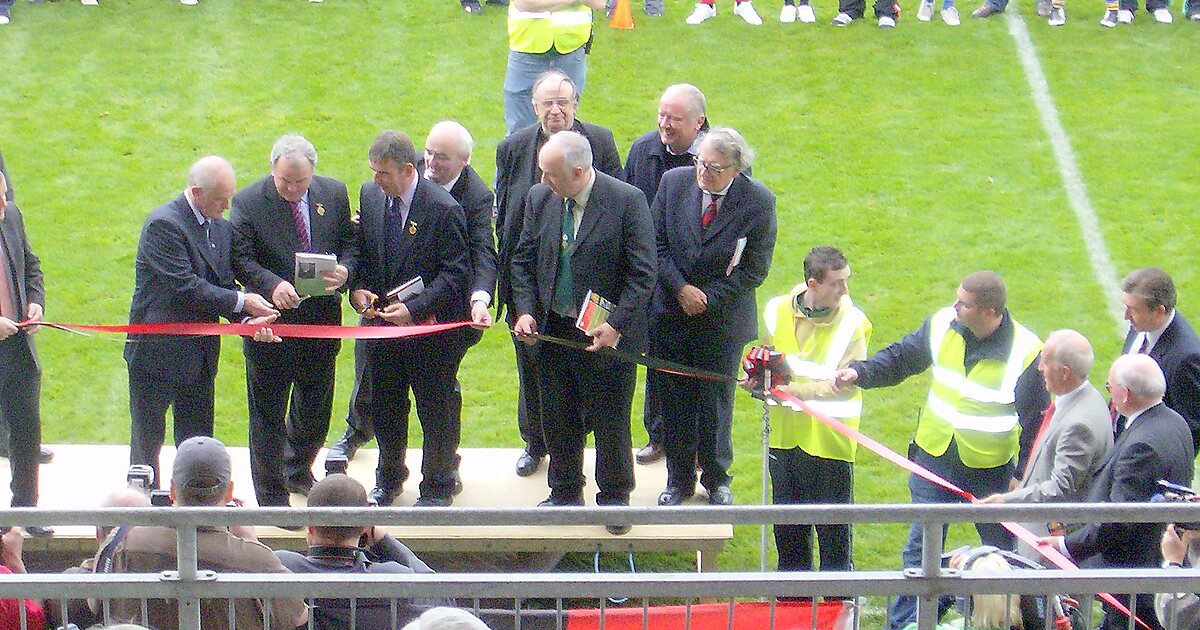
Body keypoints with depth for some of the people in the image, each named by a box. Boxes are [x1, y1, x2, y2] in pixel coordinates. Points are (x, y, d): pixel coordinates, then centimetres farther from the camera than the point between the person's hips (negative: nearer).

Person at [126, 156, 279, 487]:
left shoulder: (222, 228, 7)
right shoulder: (164, 224, -19)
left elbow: (223, 286, 9)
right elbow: (186, 287, -24)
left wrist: (247, 319, -11)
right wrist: (241, 302, -19)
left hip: (200, 354, 8)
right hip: (158, 350, -8)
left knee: (198, 440, 13)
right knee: (148, 438, 5)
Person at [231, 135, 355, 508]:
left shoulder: (333, 194, 0)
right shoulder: (248, 202, -12)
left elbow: (350, 242, 7)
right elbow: (241, 260, -15)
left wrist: (344, 270, -15)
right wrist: (272, 285, -32)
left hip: (322, 321, 4)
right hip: (271, 322, -4)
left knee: (316, 407, 19)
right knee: (268, 414, 5)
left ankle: (298, 472, 44)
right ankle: (272, 497, 15)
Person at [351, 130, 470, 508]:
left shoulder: (444, 209, -20)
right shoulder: (370, 195, -1)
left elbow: (454, 274, -18)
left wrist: (414, 309, -25)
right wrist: (359, 288, -6)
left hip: (432, 325, -6)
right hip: (382, 319, 6)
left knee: (435, 410, 7)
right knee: (385, 405, 18)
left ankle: (437, 487, 24)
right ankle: (388, 478, 37)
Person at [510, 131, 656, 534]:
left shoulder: (627, 201, -14)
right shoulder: (540, 198, 1)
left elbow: (642, 273, -13)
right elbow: (524, 260, 10)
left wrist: (616, 325, -19)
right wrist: (525, 311, -3)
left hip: (607, 336, -5)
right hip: (553, 331, 5)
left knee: (610, 423, 6)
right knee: (558, 421, 14)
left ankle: (614, 498, 23)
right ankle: (565, 493, 32)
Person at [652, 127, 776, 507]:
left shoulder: (759, 202, -13)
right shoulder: (674, 182, -7)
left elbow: (755, 269, -9)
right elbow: (657, 245, -2)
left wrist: (709, 298, -14)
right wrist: (681, 289, -14)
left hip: (723, 320, -2)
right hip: (672, 314, 2)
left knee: (716, 401, 11)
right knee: (675, 400, 10)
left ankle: (717, 479, 29)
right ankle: (678, 479, 25)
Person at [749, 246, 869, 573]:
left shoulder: (852, 322, -12)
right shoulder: (778, 311, 0)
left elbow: (847, 384, -18)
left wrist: (793, 389, -22)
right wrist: (759, 379, -7)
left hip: (830, 441, -4)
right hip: (785, 435, 4)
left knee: (835, 533, 3)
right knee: (788, 532, 16)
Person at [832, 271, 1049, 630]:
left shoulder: (1025, 353, -20)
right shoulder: (942, 325, -8)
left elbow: (1036, 421, -12)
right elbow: (900, 358, 8)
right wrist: (859, 372, -8)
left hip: (990, 470, -3)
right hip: (933, 458, 3)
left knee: (1003, 550, 13)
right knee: (921, 547, 9)